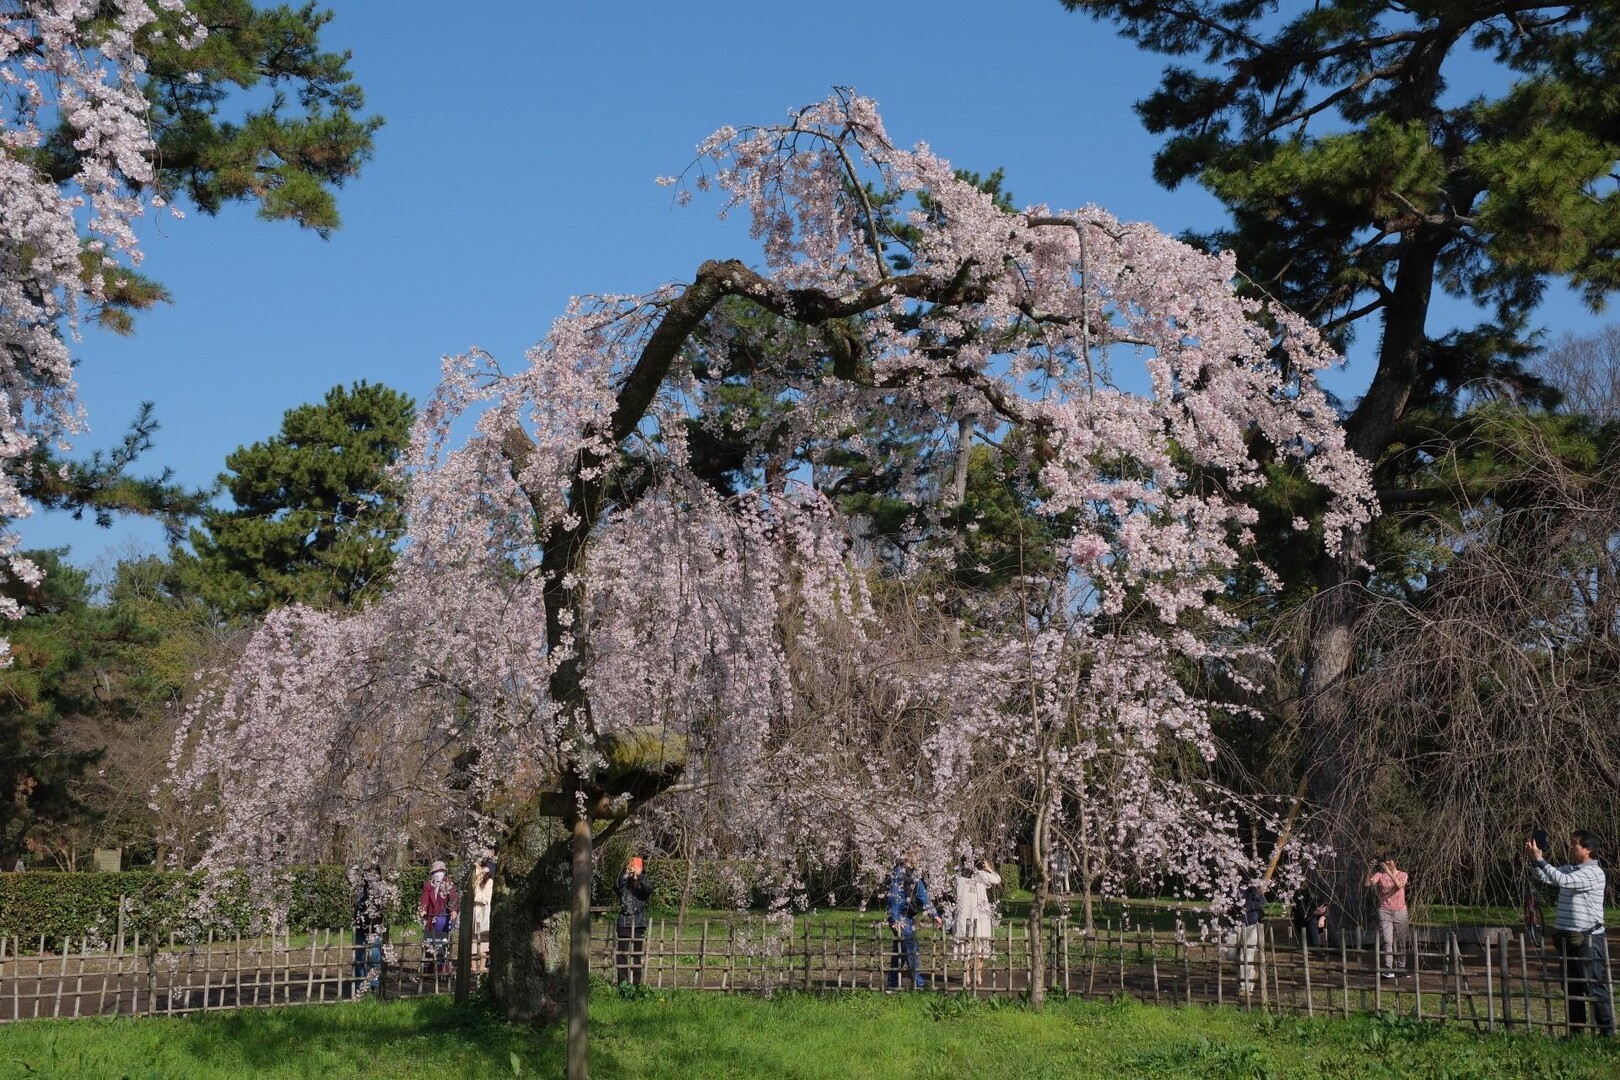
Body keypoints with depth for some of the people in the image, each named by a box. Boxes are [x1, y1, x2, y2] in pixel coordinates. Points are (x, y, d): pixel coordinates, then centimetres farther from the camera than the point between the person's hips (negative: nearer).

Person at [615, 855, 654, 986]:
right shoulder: (624, 886, 5)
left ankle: (636, 984, 8)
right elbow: (616, 888, -18)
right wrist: (625, 875, -34)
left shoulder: (643, 887, 3)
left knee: (637, 956, 2)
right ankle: (622, 983, 3)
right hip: (624, 925, 0)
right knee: (622, 955, -2)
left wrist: (640, 876, -34)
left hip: (639, 926, 0)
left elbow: (649, 889, -20)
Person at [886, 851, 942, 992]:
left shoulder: (914, 876, 14)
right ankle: (918, 983, -8)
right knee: (911, 949, -10)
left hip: (909, 917, 8)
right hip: (900, 917, -8)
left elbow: (923, 896, 18)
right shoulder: (897, 874, -11)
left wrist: (934, 915, 15)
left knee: (900, 951, 11)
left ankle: (892, 985, 16)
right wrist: (895, 920, -20)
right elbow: (894, 897, -15)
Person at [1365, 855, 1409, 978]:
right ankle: (1388, 969, -13)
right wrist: (1370, 869, -21)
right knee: (1387, 941, -12)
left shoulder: (1402, 874, 3)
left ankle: (1401, 968, 19)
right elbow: (1368, 884, -13)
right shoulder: (1380, 874, 2)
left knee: (1401, 942, 9)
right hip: (1385, 911, -1)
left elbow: (1399, 885, -19)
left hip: (1400, 911, 2)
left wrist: (1389, 872, -25)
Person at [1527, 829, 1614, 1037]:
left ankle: (1608, 1031, 2)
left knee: (1595, 986, -5)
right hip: (1565, 936, 9)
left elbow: (1562, 880, -26)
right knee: (1571, 986, 13)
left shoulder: (1594, 873, -15)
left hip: (1587, 938, -9)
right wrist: (1534, 859, -7)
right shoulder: (1569, 868, 12)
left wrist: (1540, 859, -24)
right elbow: (1545, 877, 9)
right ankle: (1575, 1030, 21)